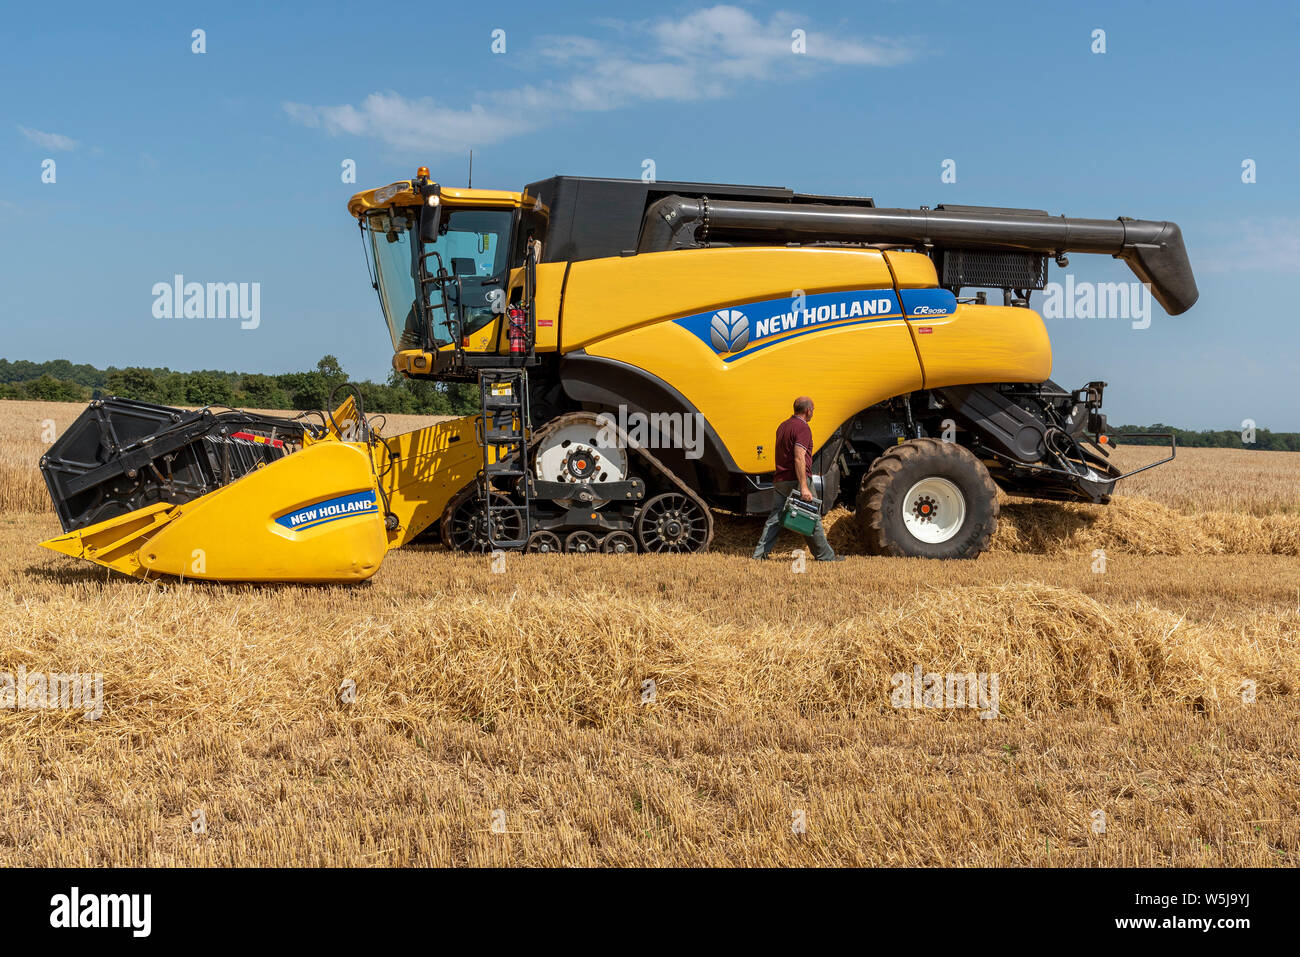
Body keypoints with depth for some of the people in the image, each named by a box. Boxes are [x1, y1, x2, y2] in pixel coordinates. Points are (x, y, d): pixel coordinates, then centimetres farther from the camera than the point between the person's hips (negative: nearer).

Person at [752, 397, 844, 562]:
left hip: (779, 480, 8)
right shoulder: (802, 428, -13)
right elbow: (799, 458, -22)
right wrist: (804, 487, -25)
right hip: (795, 480, -8)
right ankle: (825, 555, 8)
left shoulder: (782, 426, 16)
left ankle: (760, 553, 2)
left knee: (775, 517, 8)